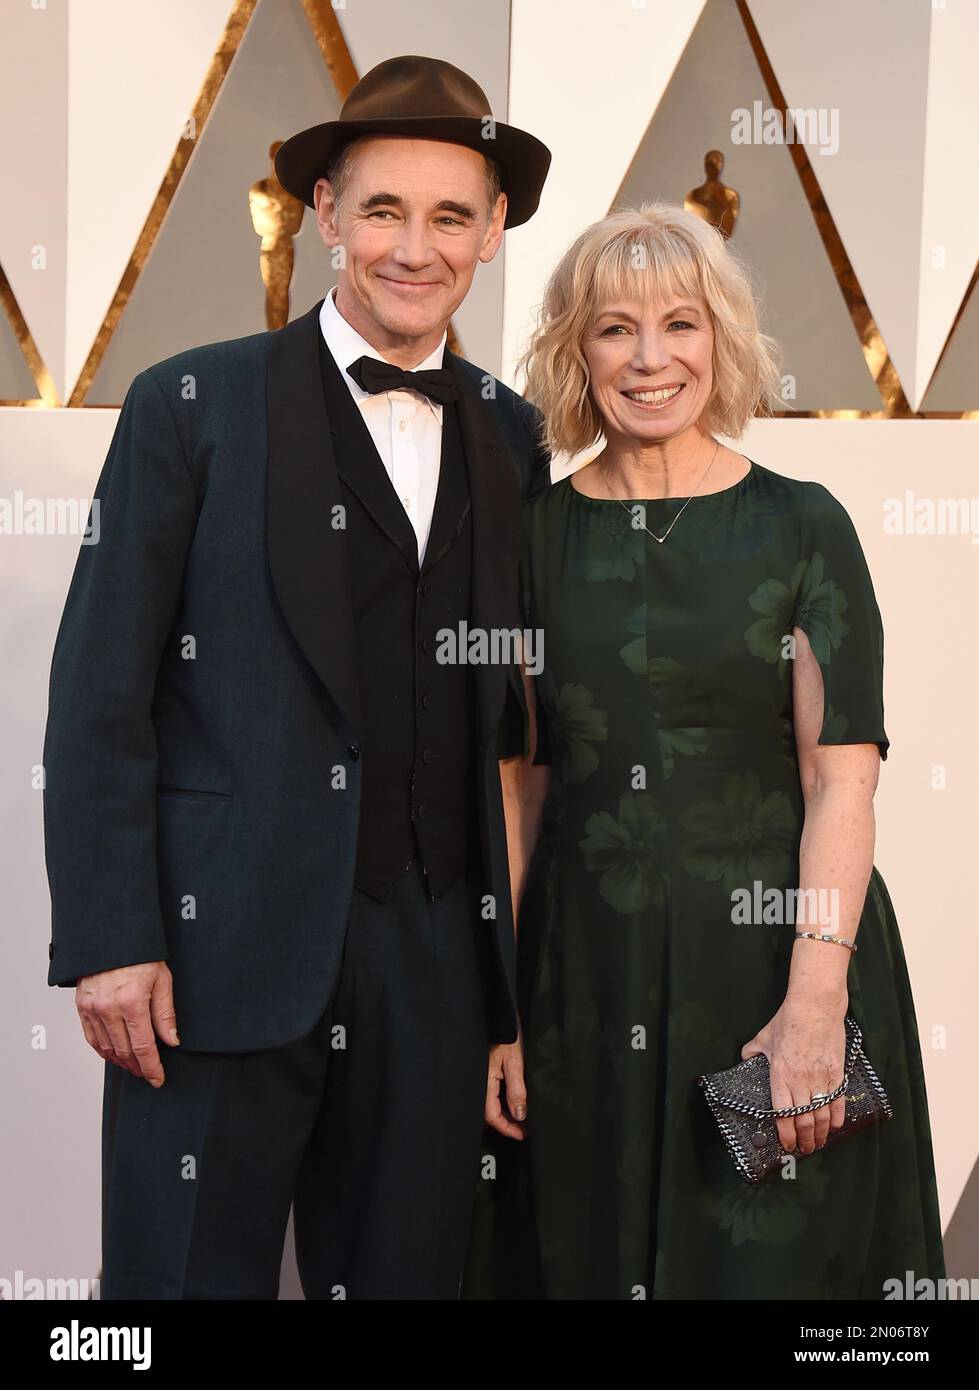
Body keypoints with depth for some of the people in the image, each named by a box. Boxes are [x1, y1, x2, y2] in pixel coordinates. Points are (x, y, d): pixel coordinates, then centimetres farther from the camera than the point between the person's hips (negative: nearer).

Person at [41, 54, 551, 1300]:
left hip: (437, 961, 4)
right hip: (229, 951, -3)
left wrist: (509, 952, 8)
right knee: (187, 1270, 4)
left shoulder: (511, 437, 10)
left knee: (405, 1272, 13)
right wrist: (109, 942, -10)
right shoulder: (195, 405, -1)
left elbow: (507, 700, 13)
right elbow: (100, 692, -4)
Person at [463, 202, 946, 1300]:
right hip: (583, 976, 2)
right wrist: (495, 1003, -1)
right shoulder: (535, 534, 4)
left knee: (772, 1260, 7)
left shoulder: (802, 527, -2)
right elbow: (514, 782, 5)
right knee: (587, 1258, 12)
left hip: (766, 953, -2)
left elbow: (842, 775, -9)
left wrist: (814, 1001, -18)